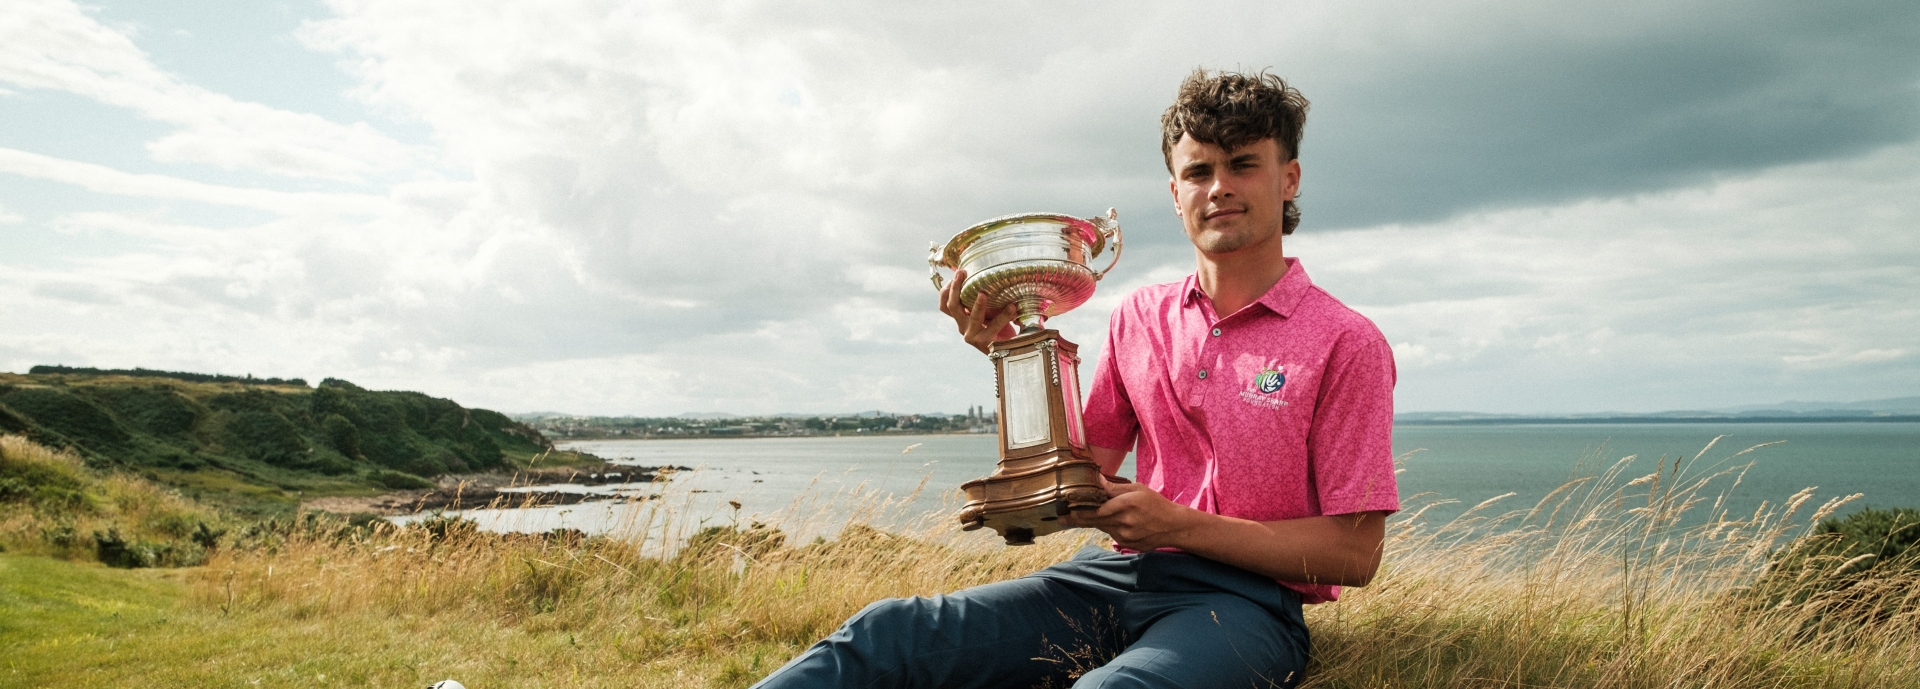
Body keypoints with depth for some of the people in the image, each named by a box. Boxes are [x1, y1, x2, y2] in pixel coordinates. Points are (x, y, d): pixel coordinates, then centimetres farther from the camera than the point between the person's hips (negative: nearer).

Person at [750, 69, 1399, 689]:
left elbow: (1354, 554, -5)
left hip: (1242, 599, -4)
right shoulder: (1140, 316, 12)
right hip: (1115, 575, 4)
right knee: (888, 631, -22)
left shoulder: (1345, 342, -2)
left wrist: (1179, 525, -13)